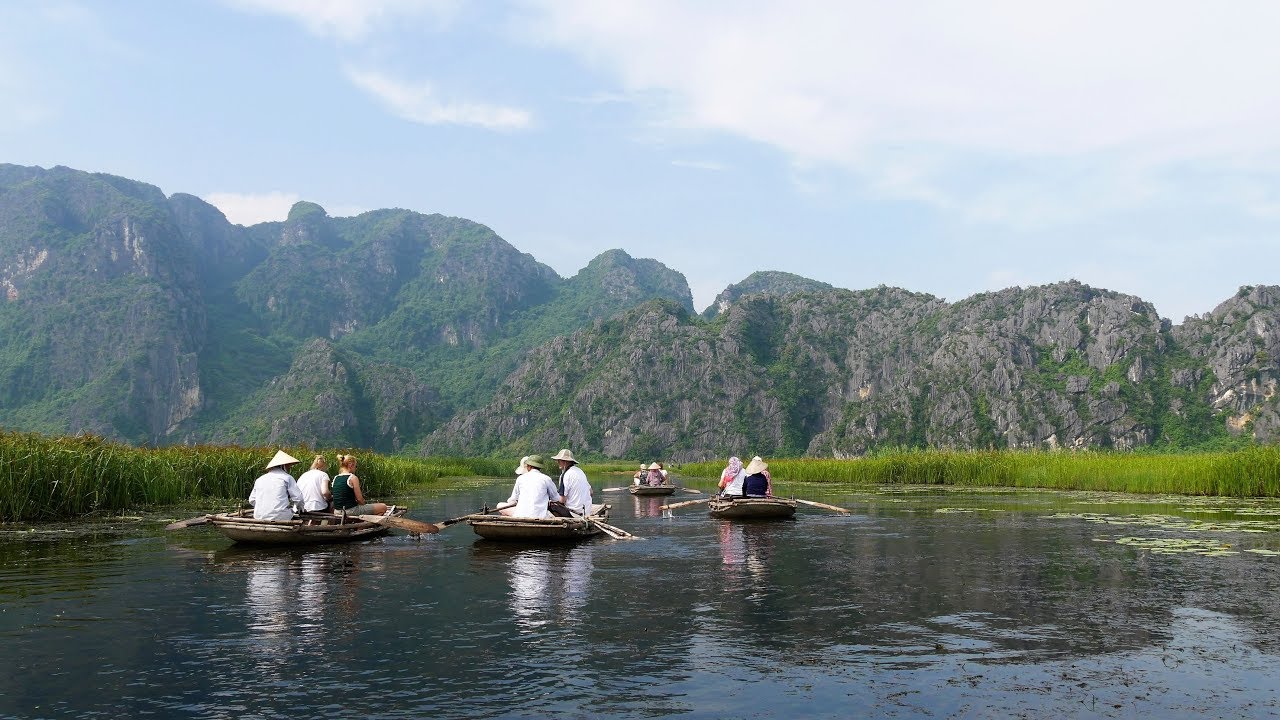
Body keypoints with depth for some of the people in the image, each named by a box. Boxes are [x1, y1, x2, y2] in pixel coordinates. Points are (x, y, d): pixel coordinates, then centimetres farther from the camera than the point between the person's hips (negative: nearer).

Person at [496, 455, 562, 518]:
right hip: (539, 516, -1)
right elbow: (557, 499, 15)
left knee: (500, 506, 20)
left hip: (520, 515, 1)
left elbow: (512, 500, 18)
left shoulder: (521, 478, 13)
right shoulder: (546, 478, 6)